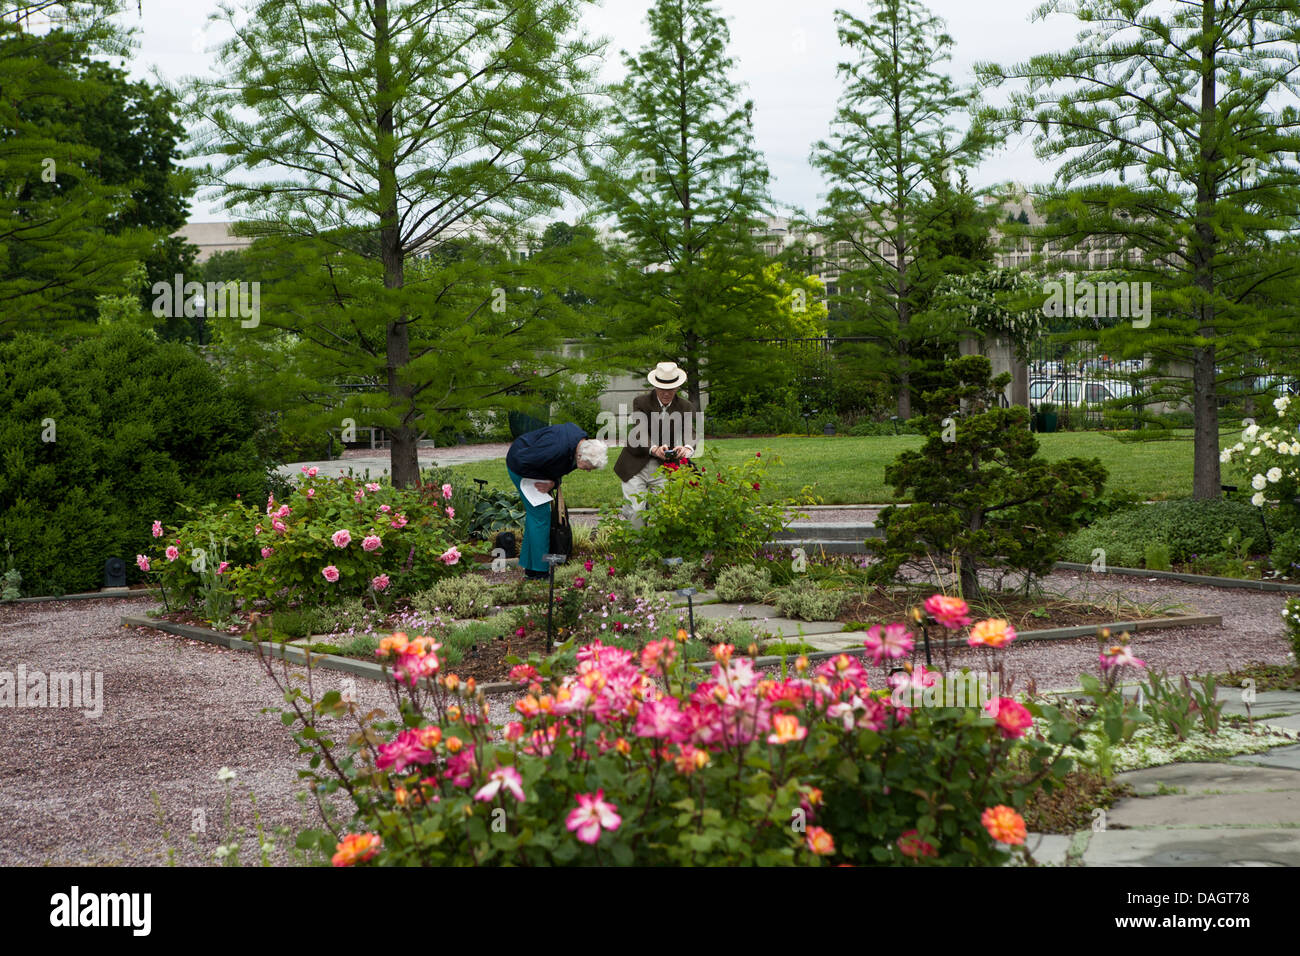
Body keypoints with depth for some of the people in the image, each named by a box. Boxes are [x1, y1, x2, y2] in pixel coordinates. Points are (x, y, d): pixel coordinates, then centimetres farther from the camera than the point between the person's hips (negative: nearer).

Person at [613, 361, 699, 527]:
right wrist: (654, 449, -41)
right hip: (636, 467, -2)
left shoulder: (686, 407, 1)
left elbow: (690, 435, -12)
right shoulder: (640, 402, -6)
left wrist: (687, 449, -38)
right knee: (635, 513, -9)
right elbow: (640, 433, -19)